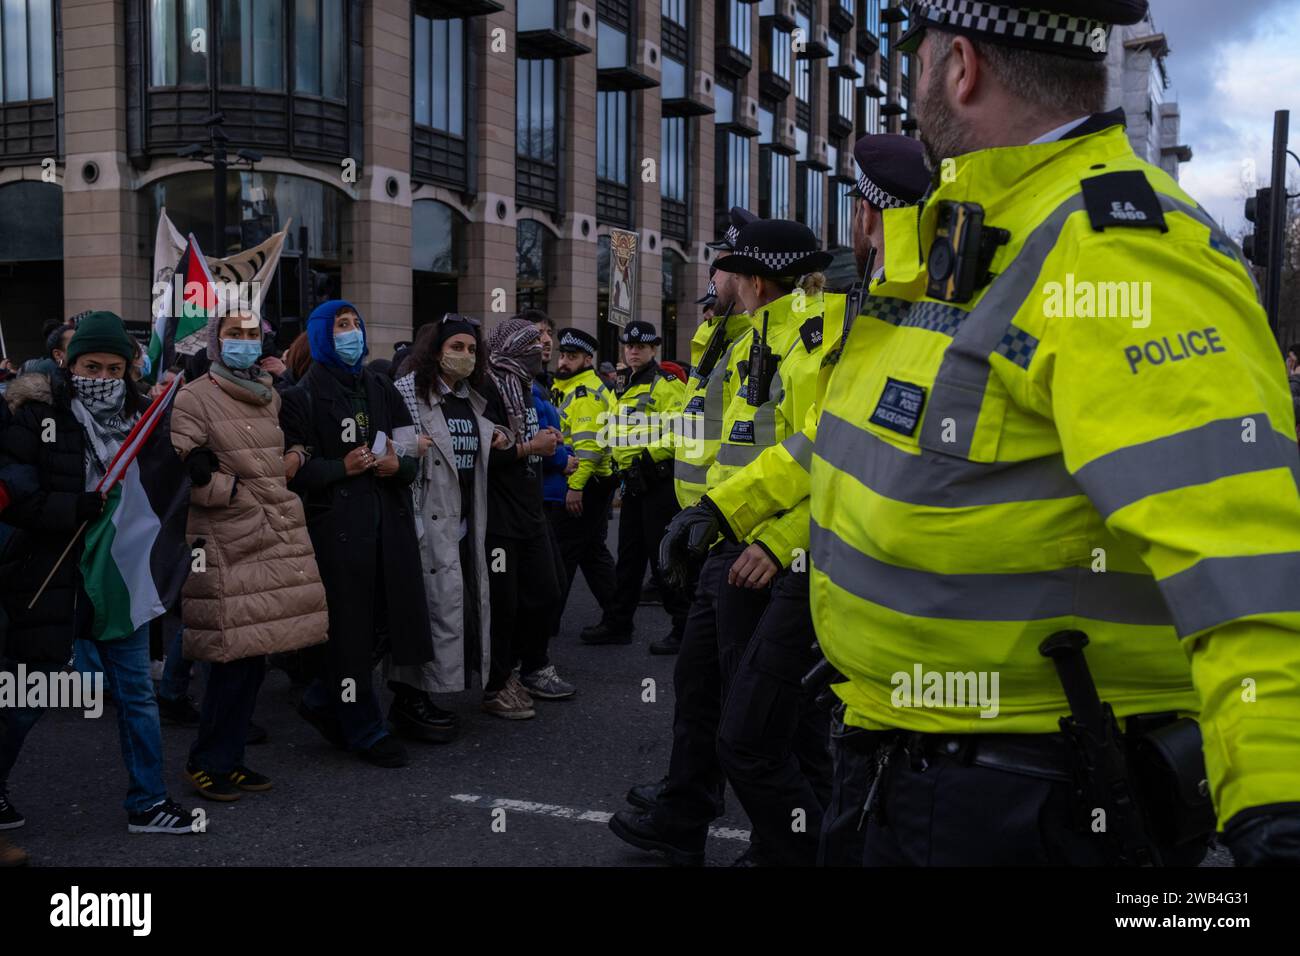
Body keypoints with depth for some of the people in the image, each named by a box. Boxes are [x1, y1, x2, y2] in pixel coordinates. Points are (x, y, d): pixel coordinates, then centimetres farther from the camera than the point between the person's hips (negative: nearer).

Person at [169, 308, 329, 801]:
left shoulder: (272, 396, 17)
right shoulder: (192, 399, -4)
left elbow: (299, 439, 34)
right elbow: (184, 477, -11)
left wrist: (297, 455, 12)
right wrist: (238, 491, -11)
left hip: (278, 537, 7)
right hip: (228, 547, -7)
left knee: (255, 655, 8)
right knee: (236, 655, -8)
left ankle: (228, 759, 20)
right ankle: (207, 762, 8)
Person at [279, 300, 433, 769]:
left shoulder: (381, 389, 17)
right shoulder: (303, 397, 0)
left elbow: (412, 456, 17)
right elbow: (293, 469, -6)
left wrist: (398, 465, -5)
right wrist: (342, 468, -17)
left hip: (388, 523, 6)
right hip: (336, 525, -6)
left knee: (386, 621, 5)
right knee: (350, 626, -3)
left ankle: (323, 701, 25)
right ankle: (364, 730, 11)